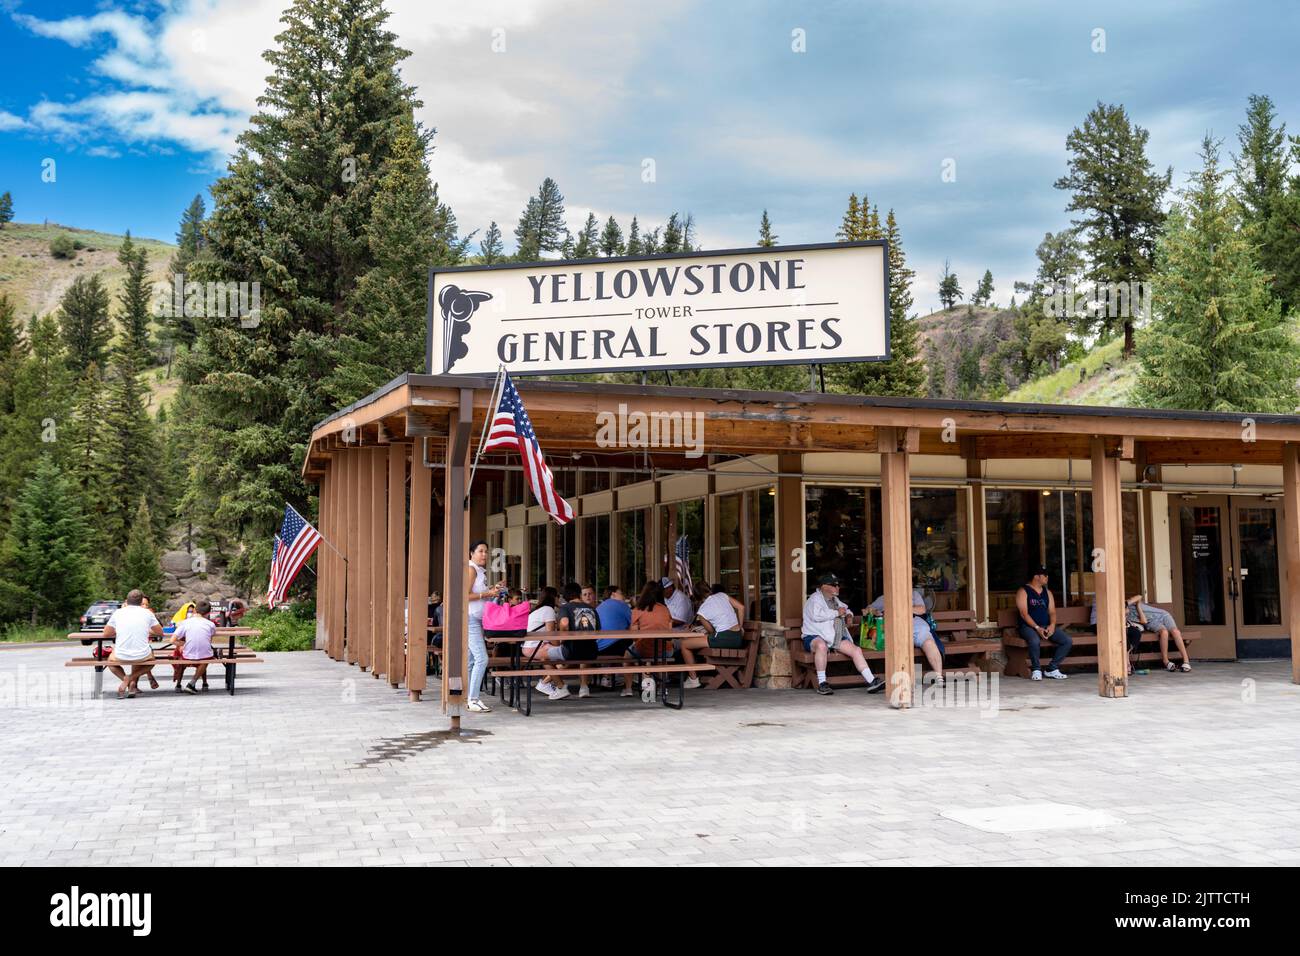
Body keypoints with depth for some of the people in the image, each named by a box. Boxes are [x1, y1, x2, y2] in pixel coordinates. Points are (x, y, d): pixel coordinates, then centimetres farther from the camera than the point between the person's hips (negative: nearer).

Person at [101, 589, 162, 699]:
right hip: (142, 656, 0)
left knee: (110, 661, 35)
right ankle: (131, 678, 6)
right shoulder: (147, 613, 2)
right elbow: (160, 633, 12)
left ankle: (128, 681, 4)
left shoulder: (118, 612, 4)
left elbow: (106, 634, 12)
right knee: (151, 660, 36)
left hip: (121, 657, 0)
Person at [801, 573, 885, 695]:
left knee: (855, 649, -10)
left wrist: (848, 615, 15)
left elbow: (845, 609, 41)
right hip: (814, 637, -8)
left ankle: (871, 682, -11)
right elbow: (816, 615, -26)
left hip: (835, 638, 8)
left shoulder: (834, 599, 20)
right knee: (821, 645, -41)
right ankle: (821, 684, -35)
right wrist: (837, 613, -15)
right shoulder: (815, 598, -6)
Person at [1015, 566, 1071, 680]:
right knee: (1035, 640, -38)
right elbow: (1024, 613, -11)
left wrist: (1052, 625, -10)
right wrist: (1037, 628, -21)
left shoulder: (1047, 592, 18)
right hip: (1029, 626, -6)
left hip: (1047, 626, 6)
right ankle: (1036, 670, -16)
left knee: (1068, 641, -16)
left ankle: (1052, 669, -7)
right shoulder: (1023, 591, -1)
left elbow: (1052, 612, 11)